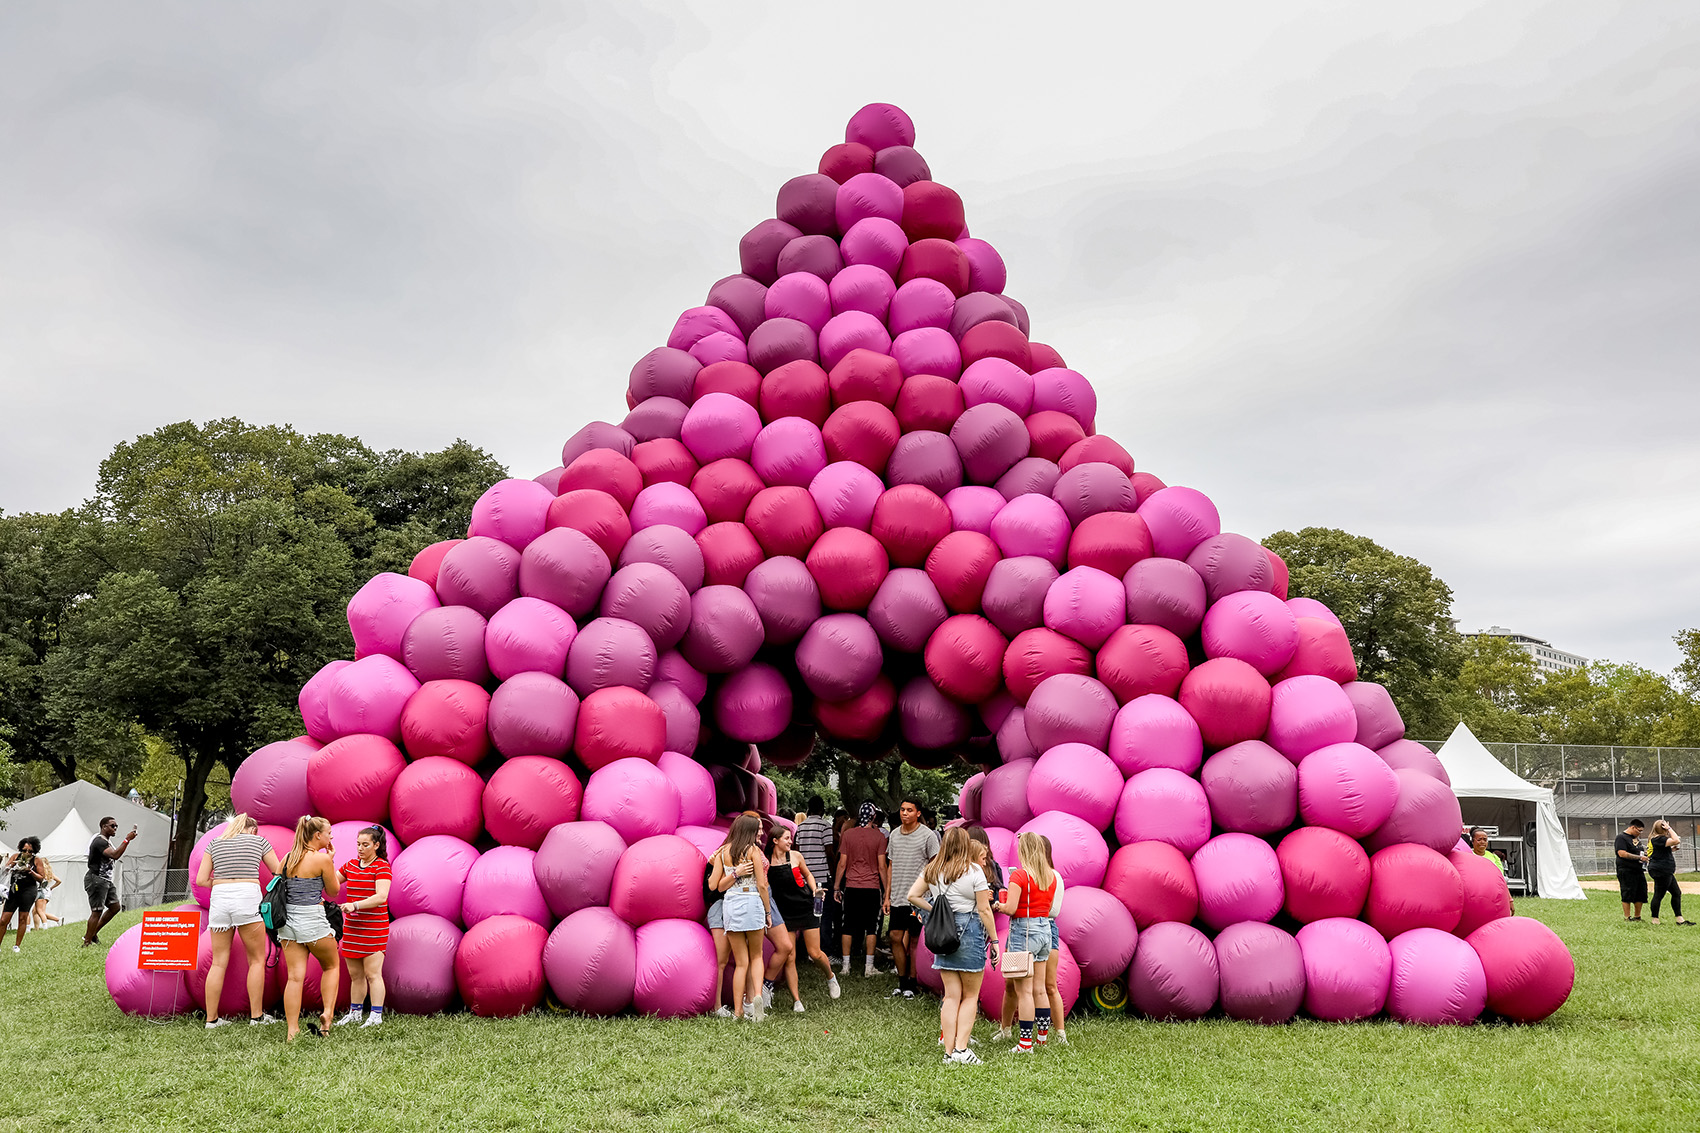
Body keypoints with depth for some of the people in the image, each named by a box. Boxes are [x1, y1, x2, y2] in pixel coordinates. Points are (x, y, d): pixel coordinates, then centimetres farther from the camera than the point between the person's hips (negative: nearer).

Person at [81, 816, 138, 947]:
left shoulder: (107, 841, 16)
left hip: (107, 880, 10)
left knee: (115, 907, 9)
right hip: (96, 880, -10)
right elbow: (115, 855, -31)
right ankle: (87, 942, 0)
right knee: (97, 911, -7)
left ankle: (93, 933, 19)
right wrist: (127, 839, -30)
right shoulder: (99, 841, -17)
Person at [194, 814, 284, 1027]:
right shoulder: (258, 840, 12)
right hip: (248, 898, -3)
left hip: (219, 900, 3)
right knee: (257, 960, 5)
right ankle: (256, 1016, 4)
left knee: (219, 962, 7)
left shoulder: (214, 843, 18)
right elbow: (279, 872, 16)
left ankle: (211, 1018, 8)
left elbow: (201, 880, 10)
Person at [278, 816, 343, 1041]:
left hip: (288, 919, 5)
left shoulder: (287, 858, 7)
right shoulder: (322, 859, -9)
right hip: (312, 920, -5)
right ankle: (327, 1015, 4)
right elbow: (334, 891, 2)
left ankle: (292, 1031, 1)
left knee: (295, 976, 4)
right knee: (331, 966, 16)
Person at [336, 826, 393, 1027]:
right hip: (352, 927, 6)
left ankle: (376, 1016, -3)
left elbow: (381, 897, -20)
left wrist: (355, 905, -30)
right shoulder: (350, 865, 12)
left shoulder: (382, 867, -8)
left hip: (374, 928, -6)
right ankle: (354, 1013, 22)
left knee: (372, 974, -6)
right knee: (355, 974, 12)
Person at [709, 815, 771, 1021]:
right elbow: (761, 885, -4)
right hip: (752, 902, -3)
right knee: (756, 956, 16)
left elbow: (714, 884, 2)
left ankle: (738, 1011, 7)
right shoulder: (753, 850, -3)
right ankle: (756, 995, -7)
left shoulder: (723, 851, 8)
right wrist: (767, 911, 5)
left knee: (741, 962, 10)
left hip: (730, 904, 3)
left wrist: (735, 874, 1)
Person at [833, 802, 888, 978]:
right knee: (871, 927, 5)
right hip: (872, 887, -1)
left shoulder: (848, 834, 0)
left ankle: (846, 965, 10)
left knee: (849, 927, 7)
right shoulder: (879, 836, -4)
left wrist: (836, 886, 9)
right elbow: (882, 866, -4)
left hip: (851, 886, 1)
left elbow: (842, 863, 1)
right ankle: (868, 966, 5)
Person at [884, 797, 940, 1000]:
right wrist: (887, 895, 13)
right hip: (897, 897, 5)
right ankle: (902, 981, 16)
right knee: (896, 938, 3)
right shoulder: (894, 835, 11)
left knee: (914, 941, 1)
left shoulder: (928, 835, -5)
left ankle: (913, 983, 12)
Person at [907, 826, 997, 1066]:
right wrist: (994, 940, -2)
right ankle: (961, 1048, -1)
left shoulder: (932, 870, 5)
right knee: (970, 996, 8)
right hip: (969, 930, -4)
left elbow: (912, 896, 5)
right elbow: (984, 910, -8)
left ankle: (949, 1051, 9)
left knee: (951, 996, 9)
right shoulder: (973, 871, -9)